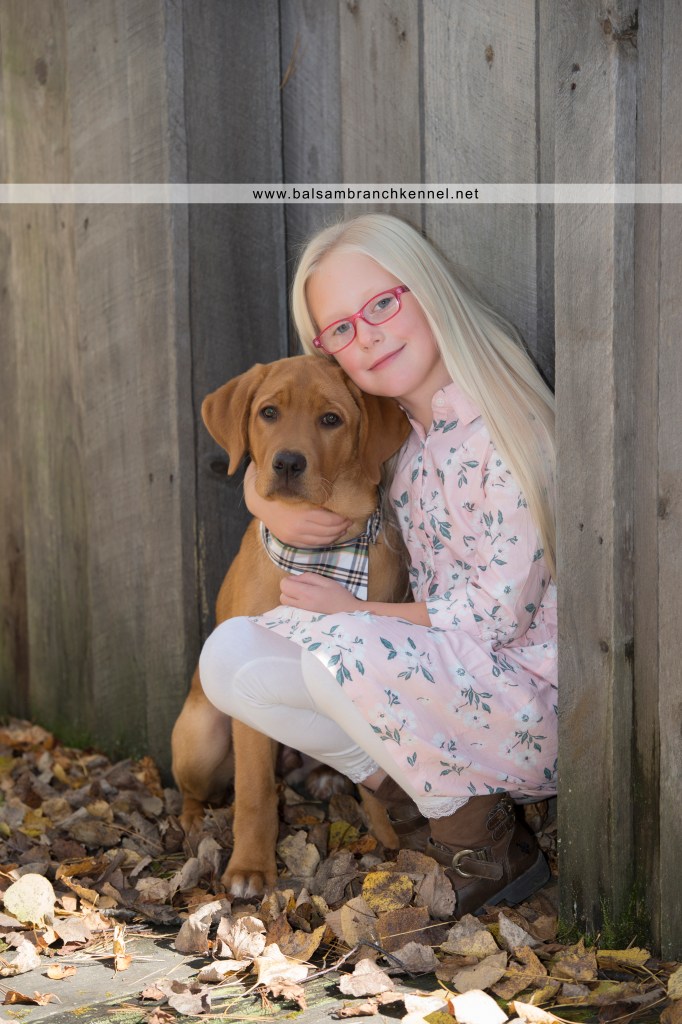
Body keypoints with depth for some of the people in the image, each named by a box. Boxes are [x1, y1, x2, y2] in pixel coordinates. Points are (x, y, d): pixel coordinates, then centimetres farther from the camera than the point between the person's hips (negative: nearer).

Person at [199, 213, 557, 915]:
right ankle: (415, 803, 3)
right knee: (228, 656, -5)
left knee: (336, 646, -31)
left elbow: (496, 617, -21)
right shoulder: (383, 421, 3)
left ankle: (488, 849, -11)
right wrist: (271, 507, -8)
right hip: (434, 679, 7)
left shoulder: (500, 429, -19)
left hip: (526, 695, -7)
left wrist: (353, 613, -11)